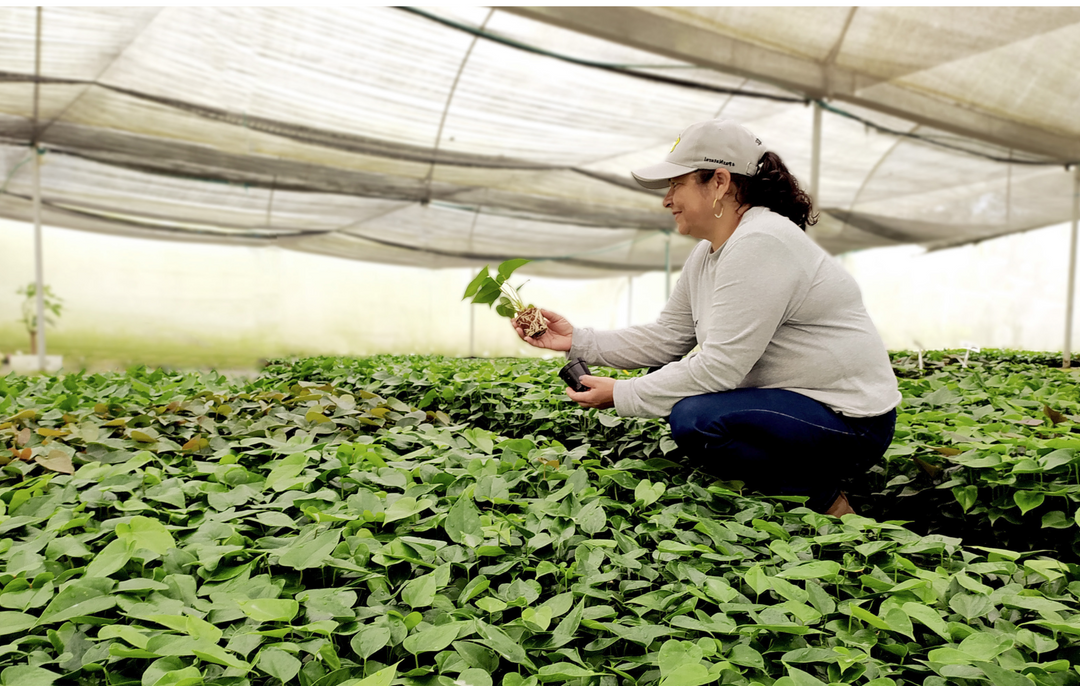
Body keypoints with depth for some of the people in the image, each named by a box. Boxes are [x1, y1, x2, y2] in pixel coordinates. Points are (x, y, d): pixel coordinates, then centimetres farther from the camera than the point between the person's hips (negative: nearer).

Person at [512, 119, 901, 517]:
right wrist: (578, 341, 2)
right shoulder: (708, 253, 7)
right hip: (791, 398, 10)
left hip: (850, 421, -10)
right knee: (665, 375, 10)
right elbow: (665, 338, 10)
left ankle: (822, 497, -6)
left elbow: (719, 368, -26)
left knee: (694, 420, -29)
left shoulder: (759, 245, -24)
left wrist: (621, 396, -17)